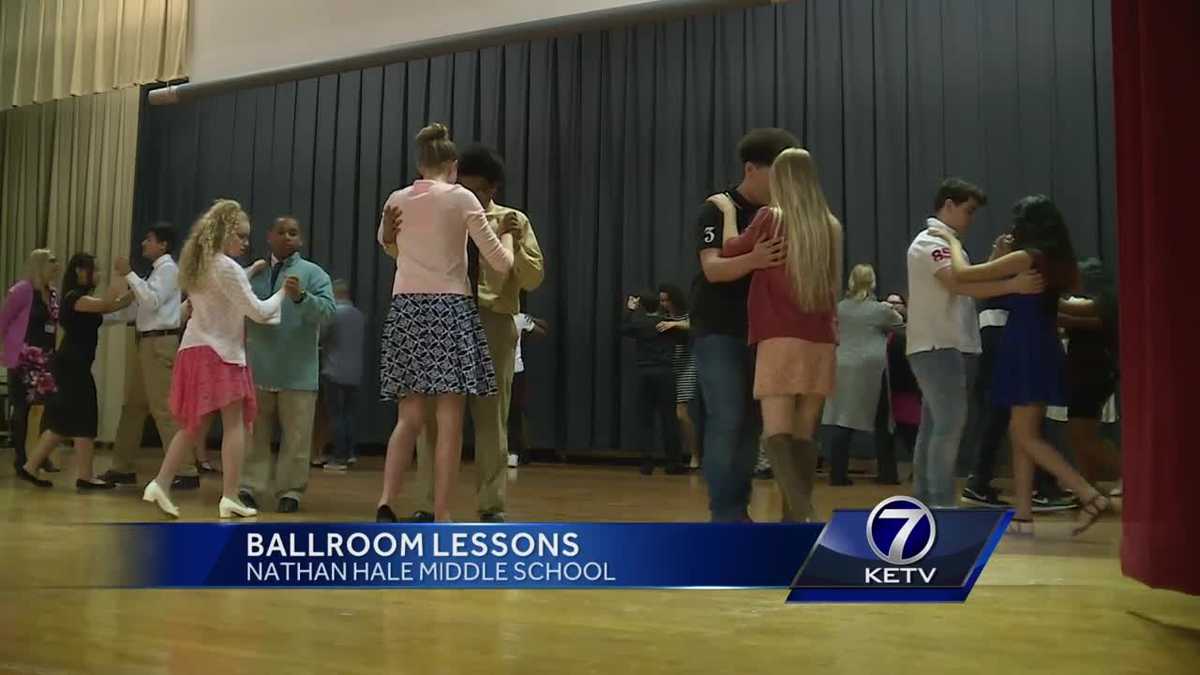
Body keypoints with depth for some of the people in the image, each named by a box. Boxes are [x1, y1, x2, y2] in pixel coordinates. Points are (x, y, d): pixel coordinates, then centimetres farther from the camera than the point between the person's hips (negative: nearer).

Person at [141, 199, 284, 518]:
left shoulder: (198, 265, 12)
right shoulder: (227, 267, -13)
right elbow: (258, 312, -13)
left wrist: (249, 274, 22)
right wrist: (282, 293, 1)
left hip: (194, 350, 8)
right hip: (220, 352, -8)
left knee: (193, 426, 13)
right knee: (234, 423, -3)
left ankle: (161, 483, 7)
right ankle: (229, 498, -4)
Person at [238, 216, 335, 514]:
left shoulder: (313, 274, 1)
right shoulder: (253, 274, 13)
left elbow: (327, 310, -14)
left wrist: (300, 296, -30)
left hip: (297, 372, -3)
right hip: (257, 369, 3)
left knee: (296, 437, 2)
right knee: (254, 434, 9)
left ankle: (290, 492, 10)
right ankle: (250, 488, 16)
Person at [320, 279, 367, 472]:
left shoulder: (332, 313, -11)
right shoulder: (359, 315, 7)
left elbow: (319, 338, -6)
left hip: (335, 373, -5)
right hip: (355, 374, 6)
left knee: (336, 416, -1)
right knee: (349, 415, 12)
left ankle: (339, 458, -1)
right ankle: (348, 454, 14)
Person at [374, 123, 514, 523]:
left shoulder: (396, 201, 10)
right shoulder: (462, 198, -2)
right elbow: (500, 263, 0)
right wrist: (506, 234, 18)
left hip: (405, 308, 4)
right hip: (450, 309, -4)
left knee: (410, 418, 9)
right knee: (449, 421, -1)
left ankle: (385, 502, -5)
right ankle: (441, 516, -1)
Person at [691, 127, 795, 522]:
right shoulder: (718, 208, -7)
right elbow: (712, 268, -21)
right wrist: (752, 261, -40)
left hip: (759, 331, 6)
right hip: (718, 332, -6)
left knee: (751, 423, 6)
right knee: (727, 421, -10)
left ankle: (738, 510, 15)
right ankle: (724, 514, -4)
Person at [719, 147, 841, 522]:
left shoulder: (771, 218, -3)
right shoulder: (831, 227, 11)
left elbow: (731, 251, 11)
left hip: (781, 340, -5)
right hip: (821, 342, 5)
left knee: (776, 435, -9)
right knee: (803, 436, 10)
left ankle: (803, 514, -27)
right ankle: (795, 518, 14)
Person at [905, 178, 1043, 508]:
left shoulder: (947, 244, 22)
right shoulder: (930, 242, -10)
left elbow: (969, 284, 15)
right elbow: (959, 284, -27)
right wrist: (1013, 285, -34)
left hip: (954, 347, 10)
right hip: (937, 347, -10)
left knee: (935, 426, 10)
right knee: (950, 423, -14)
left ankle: (924, 502, 15)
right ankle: (942, 504, -11)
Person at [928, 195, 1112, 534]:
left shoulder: (1026, 257, -14)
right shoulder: (1056, 261, 11)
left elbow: (962, 274, -14)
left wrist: (953, 241, 1)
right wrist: (999, 257, 14)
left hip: (1028, 351, -9)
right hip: (1041, 350, 9)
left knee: (1027, 437, -5)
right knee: (1021, 434, 12)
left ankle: (1092, 497, -11)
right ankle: (1023, 513, 14)